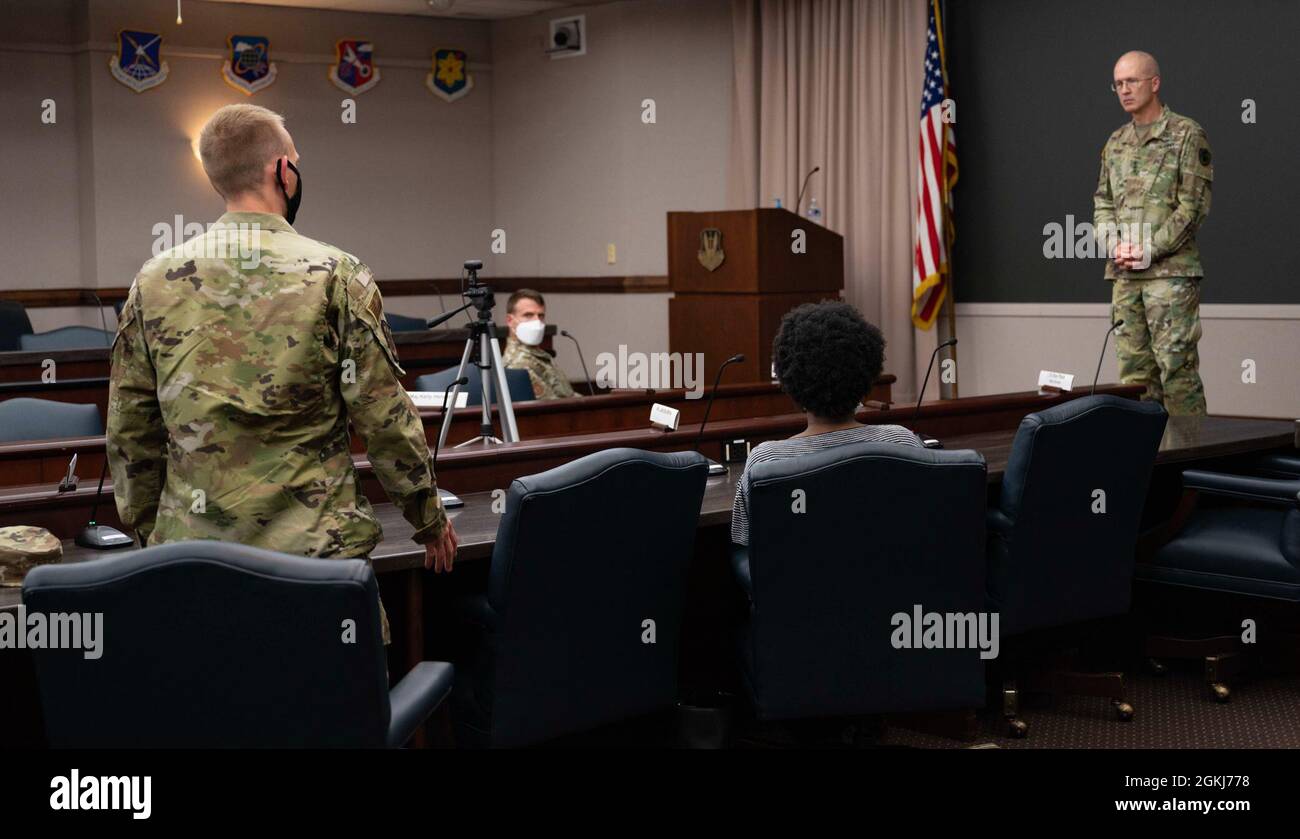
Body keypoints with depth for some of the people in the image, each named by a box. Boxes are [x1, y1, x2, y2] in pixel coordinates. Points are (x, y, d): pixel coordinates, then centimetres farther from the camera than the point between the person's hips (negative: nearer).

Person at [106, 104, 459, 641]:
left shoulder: (154, 282, 4)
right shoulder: (335, 275, -6)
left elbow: (129, 435, 8)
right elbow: (385, 418, -4)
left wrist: (148, 532, 21)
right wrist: (430, 521, 9)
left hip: (193, 554, 4)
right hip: (315, 554, -3)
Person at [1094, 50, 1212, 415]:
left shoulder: (1186, 134, -2)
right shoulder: (1116, 143, 17)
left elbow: (1194, 205, -8)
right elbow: (1102, 202, 18)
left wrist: (1150, 250, -13)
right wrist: (1114, 244, -1)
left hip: (1171, 271, -6)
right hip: (1124, 274, 6)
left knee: (1176, 364, -8)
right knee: (1134, 368, 6)